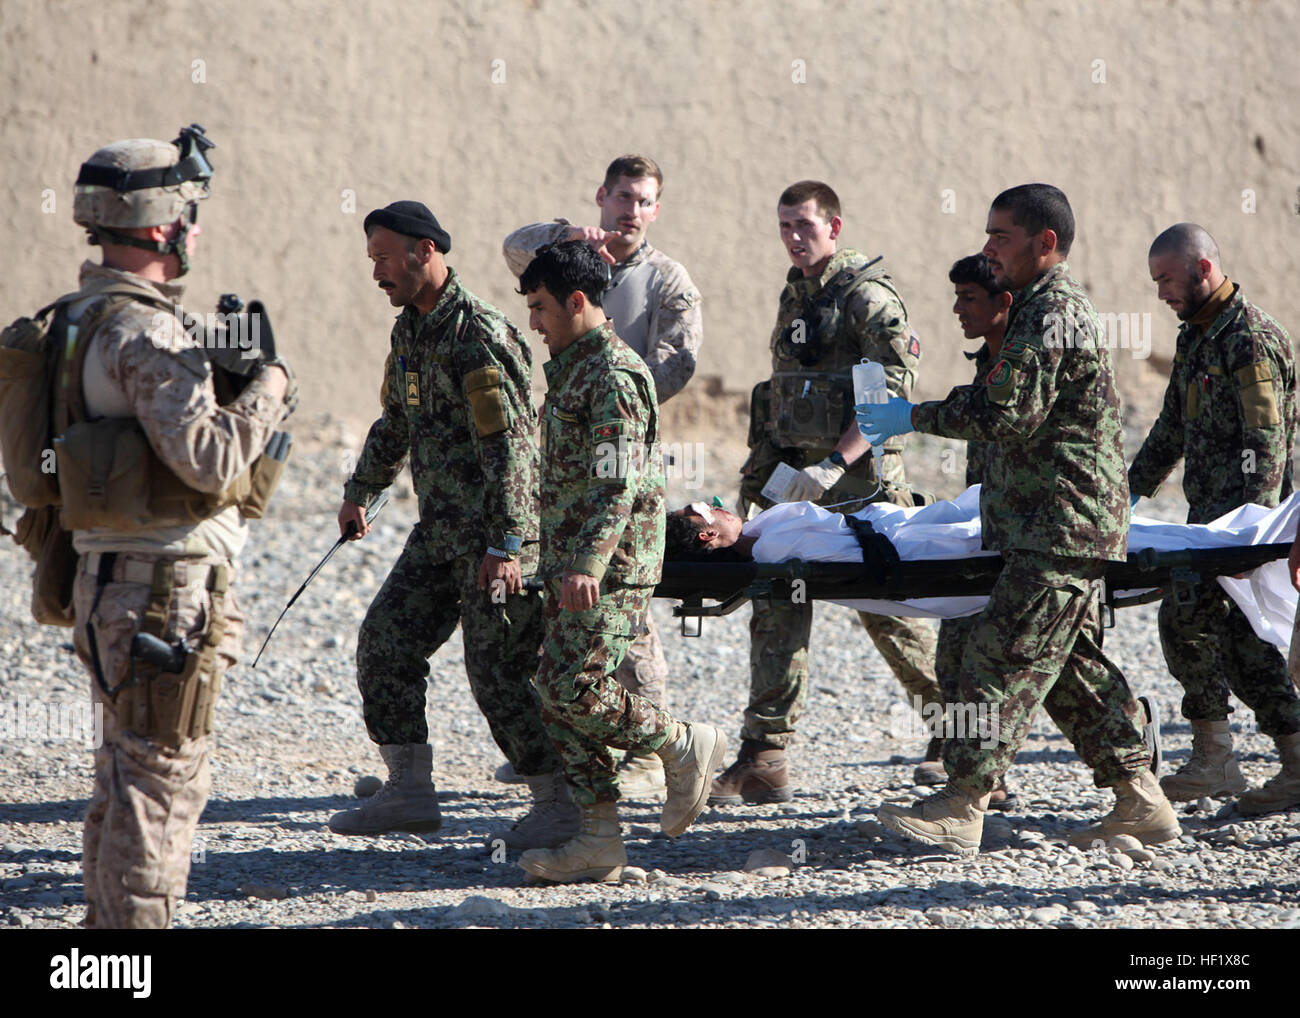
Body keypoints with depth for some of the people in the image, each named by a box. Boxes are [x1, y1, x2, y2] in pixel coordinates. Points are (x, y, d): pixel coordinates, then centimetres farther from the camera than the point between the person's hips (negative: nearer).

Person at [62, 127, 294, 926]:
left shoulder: (91, 316, 13)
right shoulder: (142, 330, -18)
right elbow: (208, 459, -24)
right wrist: (267, 394, -9)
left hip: (116, 582, 10)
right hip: (164, 588, -10)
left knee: (130, 775, 18)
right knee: (162, 778, -5)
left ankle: (109, 922, 24)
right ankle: (139, 921, -3)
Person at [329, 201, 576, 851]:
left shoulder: (479, 335, -19)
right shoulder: (410, 329, 11)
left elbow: (509, 445, -23)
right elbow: (395, 423, 27)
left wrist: (505, 544, -26)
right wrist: (360, 492, 30)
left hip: (496, 531, -9)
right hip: (439, 530, 9)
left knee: (499, 672, -7)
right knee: (385, 644, 5)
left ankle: (562, 802, 5)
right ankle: (409, 792, 12)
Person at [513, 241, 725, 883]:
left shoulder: (614, 376, -14)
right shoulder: (572, 369, 18)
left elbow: (617, 483, -22)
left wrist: (588, 563, -30)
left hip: (608, 567, -10)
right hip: (570, 564, 10)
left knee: (575, 690, -16)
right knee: (557, 693, 5)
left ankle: (685, 746, 5)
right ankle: (600, 840, 6)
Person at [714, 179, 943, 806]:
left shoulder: (867, 296, -10)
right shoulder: (795, 296, 17)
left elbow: (894, 392, -19)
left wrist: (836, 462, -25)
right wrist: (757, 477, 20)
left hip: (860, 478, -8)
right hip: (797, 479, 8)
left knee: (889, 613, 1)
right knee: (777, 611, 0)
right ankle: (763, 760, -1)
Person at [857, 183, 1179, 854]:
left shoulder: (1052, 313, -15)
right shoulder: (1049, 306, 19)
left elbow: (1007, 414, -21)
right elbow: (1012, 405, 27)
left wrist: (915, 417, -13)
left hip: (1060, 528, -11)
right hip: (1066, 527, 11)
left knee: (1005, 656, -12)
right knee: (1072, 661, 12)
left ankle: (960, 809, -14)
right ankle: (1139, 800, 14)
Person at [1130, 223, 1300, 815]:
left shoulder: (1251, 341, -14)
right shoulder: (1196, 337, 16)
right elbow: (1173, 429, 26)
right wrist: (1128, 492, 23)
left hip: (1245, 512, -9)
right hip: (1211, 515, 9)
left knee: (1187, 613, -14)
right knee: (1241, 636, 6)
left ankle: (1212, 758, -9)